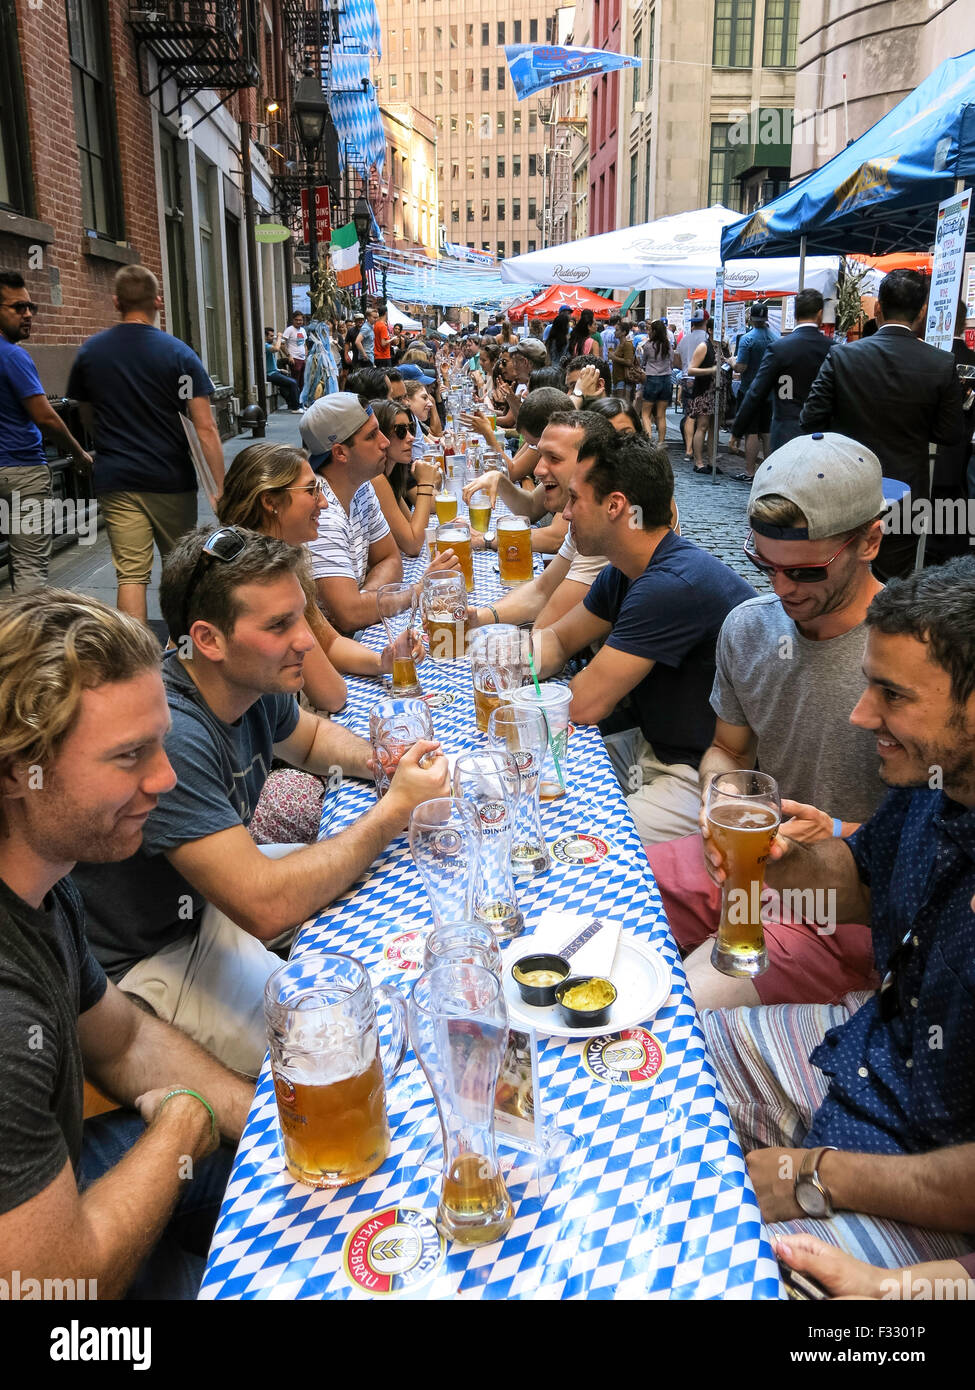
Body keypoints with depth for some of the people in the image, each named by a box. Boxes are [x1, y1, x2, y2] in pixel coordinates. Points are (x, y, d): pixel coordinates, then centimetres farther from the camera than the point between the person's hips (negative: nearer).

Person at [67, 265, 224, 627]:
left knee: (131, 573, 0)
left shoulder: (89, 353, 3)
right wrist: (221, 487, -11)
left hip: (115, 479, 1)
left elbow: (89, 418, 16)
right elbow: (205, 428, -13)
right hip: (171, 478, -1)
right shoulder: (178, 354, -7)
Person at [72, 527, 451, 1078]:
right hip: (142, 965, -9)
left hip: (211, 898, 9)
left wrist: (378, 760, -6)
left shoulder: (255, 681, -7)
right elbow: (266, 907, -37)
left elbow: (311, 735, 17)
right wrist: (394, 810, -26)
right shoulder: (167, 735, -35)